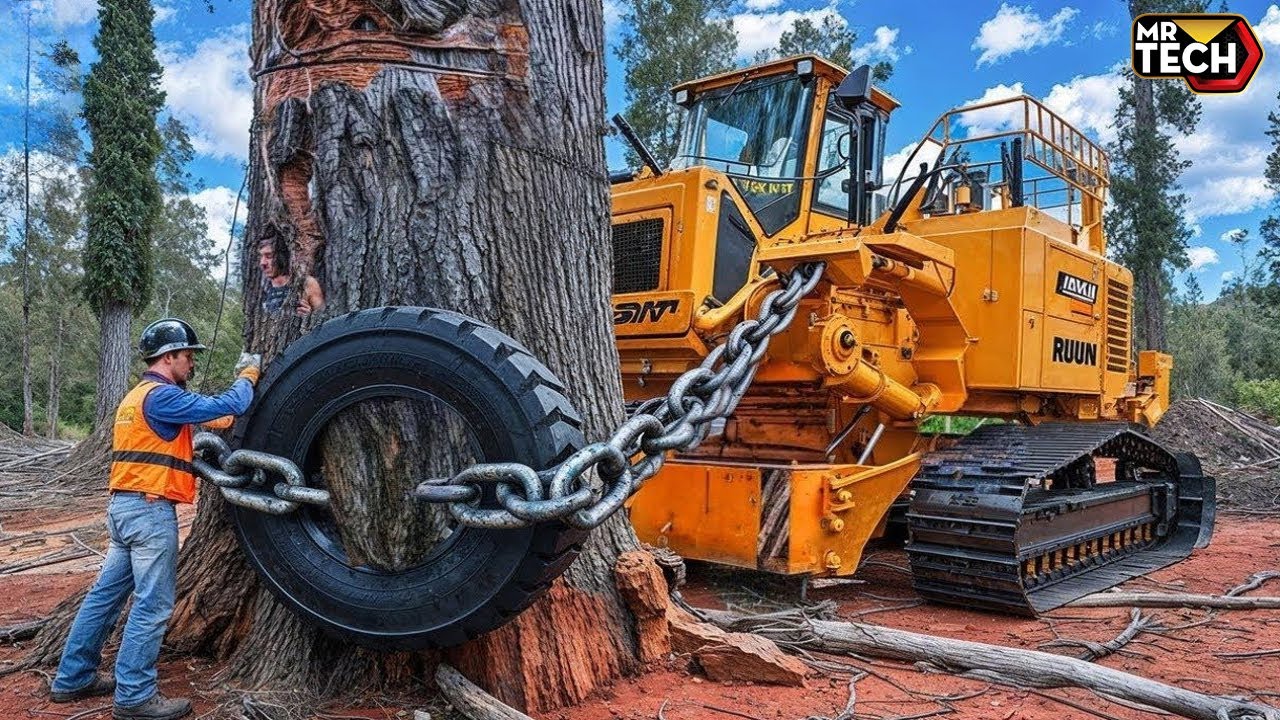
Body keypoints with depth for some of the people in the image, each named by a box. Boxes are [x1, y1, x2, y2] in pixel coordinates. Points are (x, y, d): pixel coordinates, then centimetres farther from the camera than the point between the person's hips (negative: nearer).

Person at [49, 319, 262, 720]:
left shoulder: (140, 395, 19)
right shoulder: (161, 395, -15)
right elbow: (229, 406, -19)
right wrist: (247, 375, -4)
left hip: (125, 506, 10)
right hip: (149, 510, -10)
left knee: (106, 594, 16)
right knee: (152, 605, -4)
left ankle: (73, 679, 25)